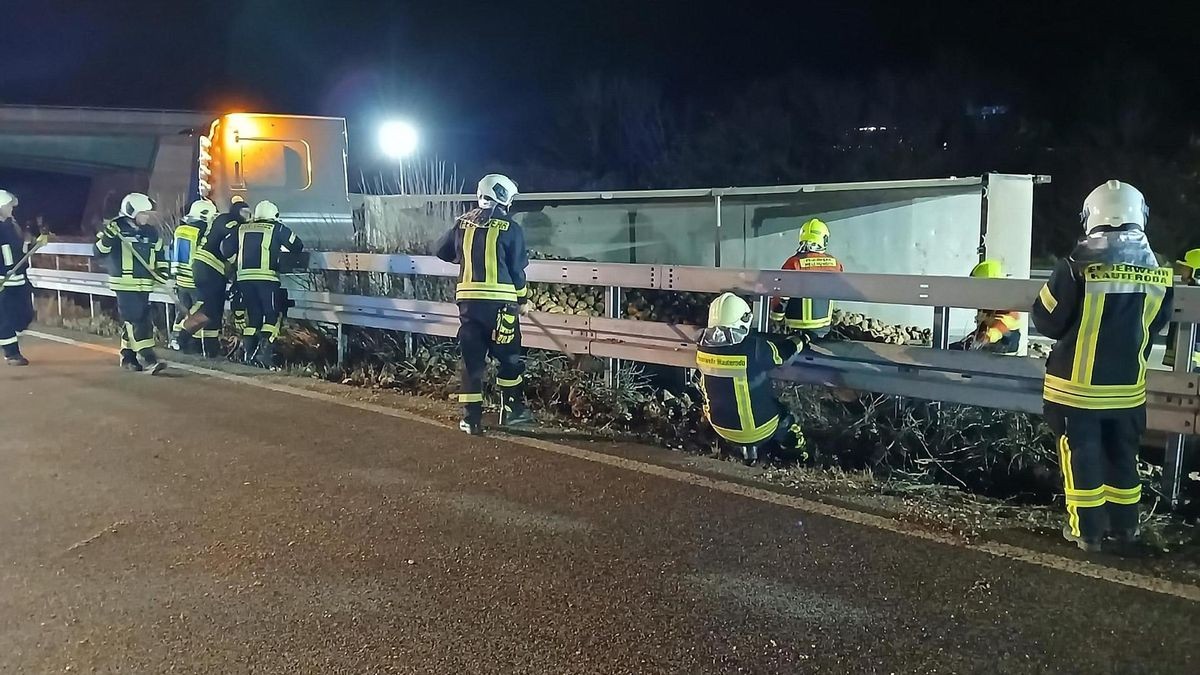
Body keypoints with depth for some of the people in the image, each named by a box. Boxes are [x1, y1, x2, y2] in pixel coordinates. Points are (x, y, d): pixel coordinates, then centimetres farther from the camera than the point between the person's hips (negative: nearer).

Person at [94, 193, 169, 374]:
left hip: (144, 285, 6)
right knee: (136, 321, -12)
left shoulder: (151, 232, 11)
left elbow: (159, 254, 22)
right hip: (125, 284, -6)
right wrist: (107, 238, -27)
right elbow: (99, 251, -10)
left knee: (132, 321, 13)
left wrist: (162, 271, 8)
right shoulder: (116, 229, -6)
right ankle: (148, 360, -16)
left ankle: (128, 357, 24)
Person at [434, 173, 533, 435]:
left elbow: (440, 250, 18)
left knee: (472, 359, 8)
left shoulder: (463, 223, 9)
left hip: (467, 300, 4)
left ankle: (472, 418, 8)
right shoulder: (510, 228, -3)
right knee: (509, 357, 12)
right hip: (499, 301, -4)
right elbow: (517, 269, -2)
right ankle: (511, 410, 20)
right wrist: (523, 299, 11)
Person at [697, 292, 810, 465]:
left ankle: (749, 449, 29)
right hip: (758, 429, -4)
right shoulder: (754, 349, -27)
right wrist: (800, 339, 13)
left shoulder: (703, 347, -14)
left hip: (721, 427, 4)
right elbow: (785, 350, -8)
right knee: (787, 419, 28)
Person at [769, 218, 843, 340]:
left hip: (799, 327, -4)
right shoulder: (835, 264, -1)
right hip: (824, 326, 4)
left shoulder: (794, 263, -15)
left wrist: (776, 320, 1)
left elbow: (781, 295, -12)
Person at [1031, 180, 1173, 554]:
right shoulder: (1156, 272, -3)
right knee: (1122, 457, 18)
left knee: (1082, 456, 8)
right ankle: (1124, 530, 27)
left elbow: (1047, 320, -12)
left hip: (1078, 385, -4)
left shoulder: (1078, 267, -19)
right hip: (1127, 386, 4)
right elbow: (1155, 323, 10)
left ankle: (1087, 531, 15)